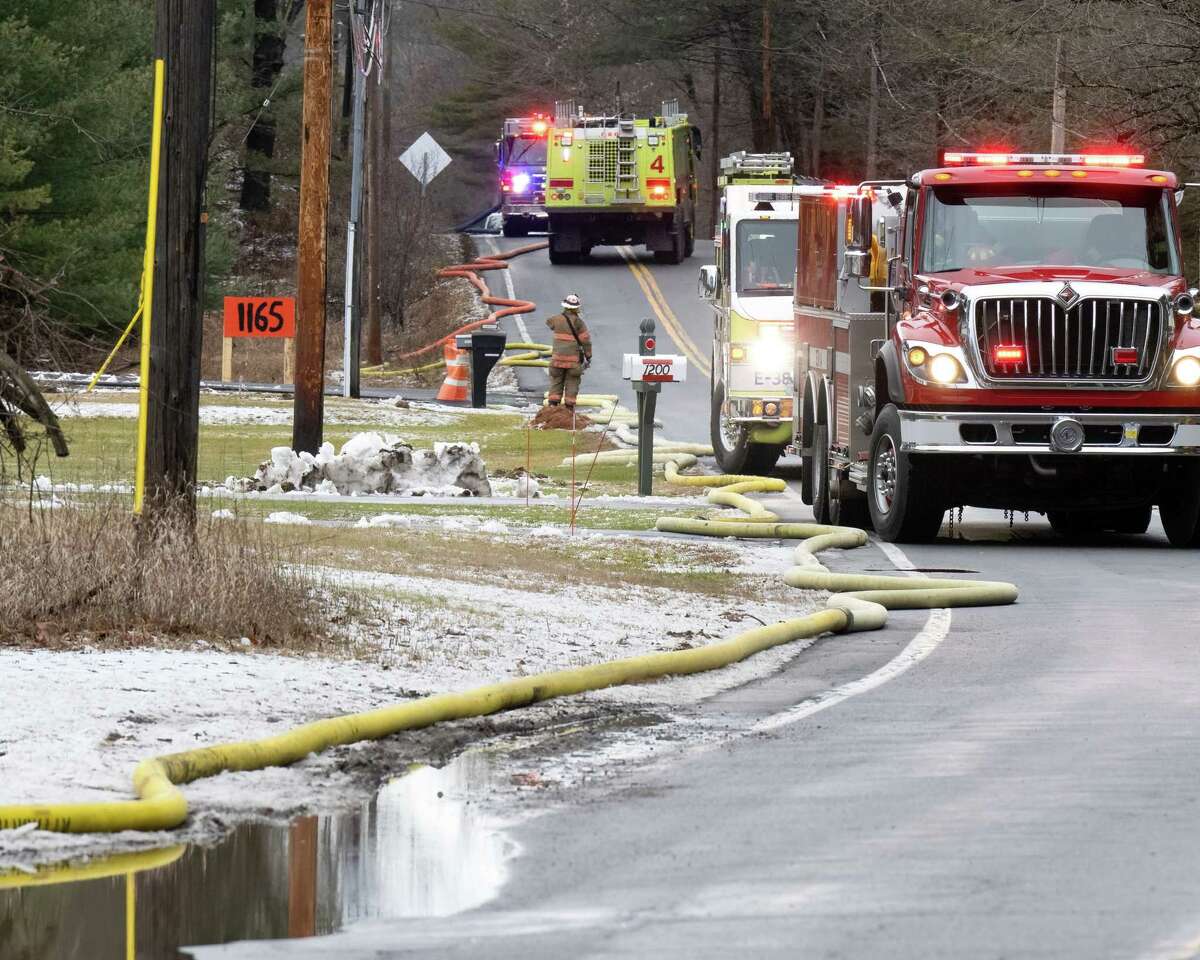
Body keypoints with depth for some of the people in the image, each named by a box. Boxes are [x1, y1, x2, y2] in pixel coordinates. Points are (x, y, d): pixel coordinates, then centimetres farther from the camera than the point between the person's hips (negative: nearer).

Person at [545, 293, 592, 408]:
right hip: (574, 358, -2)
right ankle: (569, 406, 2)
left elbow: (549, 322, 24)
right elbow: (586, 340, -9)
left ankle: (553, 405, 4)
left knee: (556, 381, 11)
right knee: (572, 383, 5)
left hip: (558, 356, 2)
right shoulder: (578, 321, -9)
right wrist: (588, 357, 0)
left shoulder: (557, 319, -2)